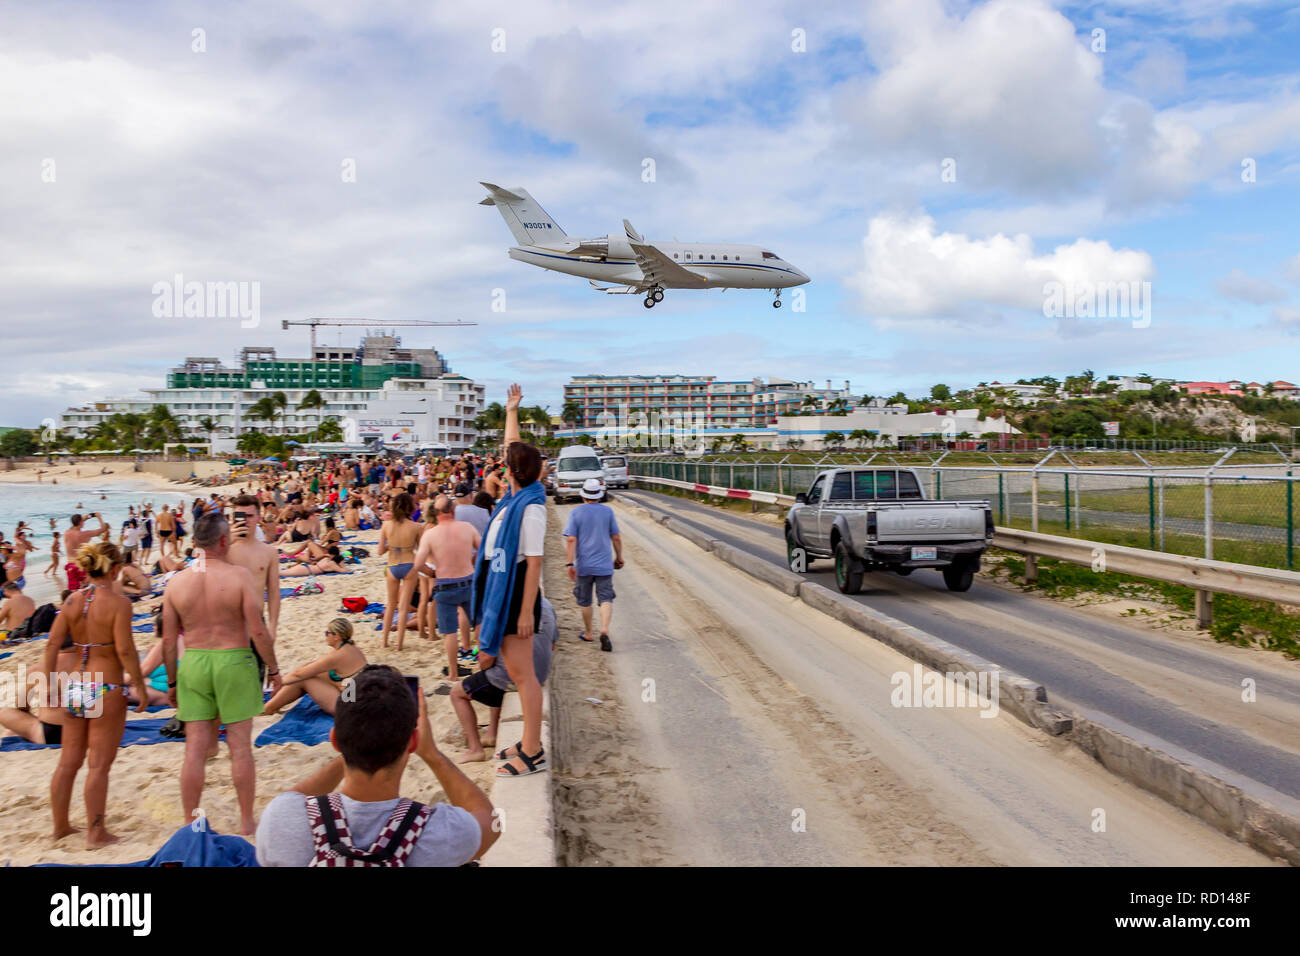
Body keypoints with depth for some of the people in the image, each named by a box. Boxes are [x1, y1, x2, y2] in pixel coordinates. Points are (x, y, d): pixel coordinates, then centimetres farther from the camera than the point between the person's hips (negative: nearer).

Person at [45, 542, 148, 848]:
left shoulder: (72, 601, 3)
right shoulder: (118, 603, -13)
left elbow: (52, 645, 3)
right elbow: (125, 651, -17)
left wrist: (52, 685, 11)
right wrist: (141, 687, -8)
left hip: (73, 687, 6)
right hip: (106, 691, -6)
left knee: (68, 762, 18)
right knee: (99, 765, 3)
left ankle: (60, 825, 31)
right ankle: (95, 833, 11)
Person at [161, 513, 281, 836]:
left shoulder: (176, 581, 0)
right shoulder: (239, 575, -10)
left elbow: (168, 640, 4)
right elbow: (258, 631, -12)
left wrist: (171, 681, 15)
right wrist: (273, 670, -1)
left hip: (193, 664, 3)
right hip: (233, 662, -3)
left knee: (195, 749, 8)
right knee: (240, 746, 6)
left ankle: (190, 825, 17)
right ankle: (246, 823, 16)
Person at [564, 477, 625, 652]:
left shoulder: (576, 513, -4)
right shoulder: (607, 511, 1)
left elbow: (571, 539, -11)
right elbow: (616, 537, 5)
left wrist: (570, 563, -11)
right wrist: (619, 557, 18)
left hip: (583, 565, 0)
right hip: (604, 565, 0)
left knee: (585, 601, 14)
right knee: (606, 599, -1)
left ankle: (588, 633, 26)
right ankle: (604, 630, -22)